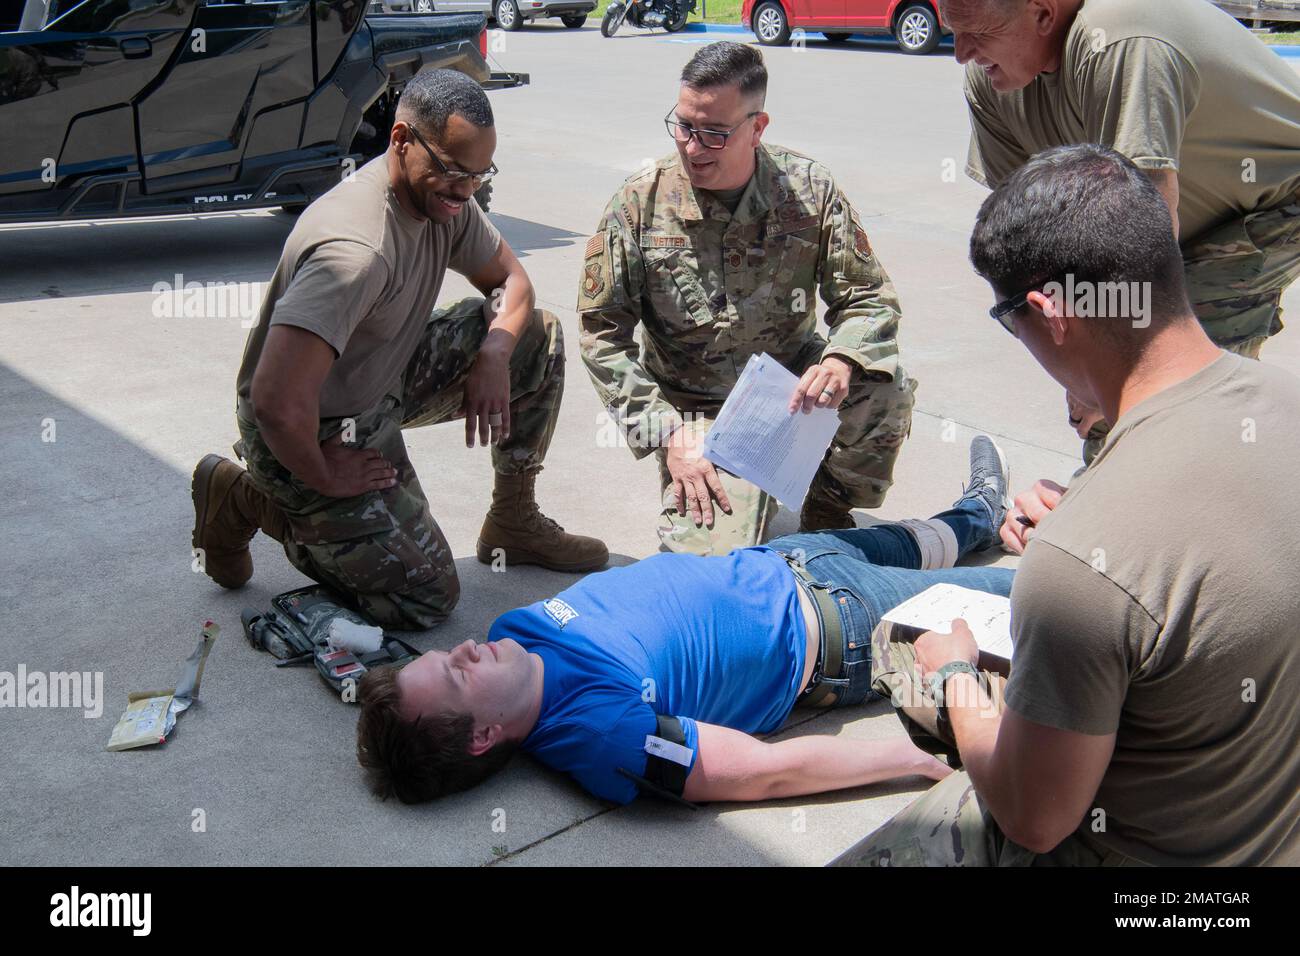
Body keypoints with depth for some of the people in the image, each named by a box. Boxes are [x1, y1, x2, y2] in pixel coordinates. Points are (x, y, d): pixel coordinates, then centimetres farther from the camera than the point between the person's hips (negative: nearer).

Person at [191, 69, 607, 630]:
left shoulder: (443, 197, -7)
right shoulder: (356, 251, -36)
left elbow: (510, 279, 7)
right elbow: (276, 402, -42)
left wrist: (494, 354, -14)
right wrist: (323, 476, -22)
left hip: (385, 384, 9)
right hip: (317, 434, -9)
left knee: (538, 333, 1)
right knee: (427, 597, -6)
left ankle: (514, 522, 14)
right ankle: (244, 500, 5)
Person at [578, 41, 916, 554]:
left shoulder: (809, 190, -9)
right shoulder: (639, 204, -12)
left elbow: (869, 297, -5)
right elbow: (602, 333, -8)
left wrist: (841, 361, -29)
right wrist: (668, 433, -17)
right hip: (697, 410, -1)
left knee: (887, 388, -29)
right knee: (715, 557, -22)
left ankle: (830, 503, 3)